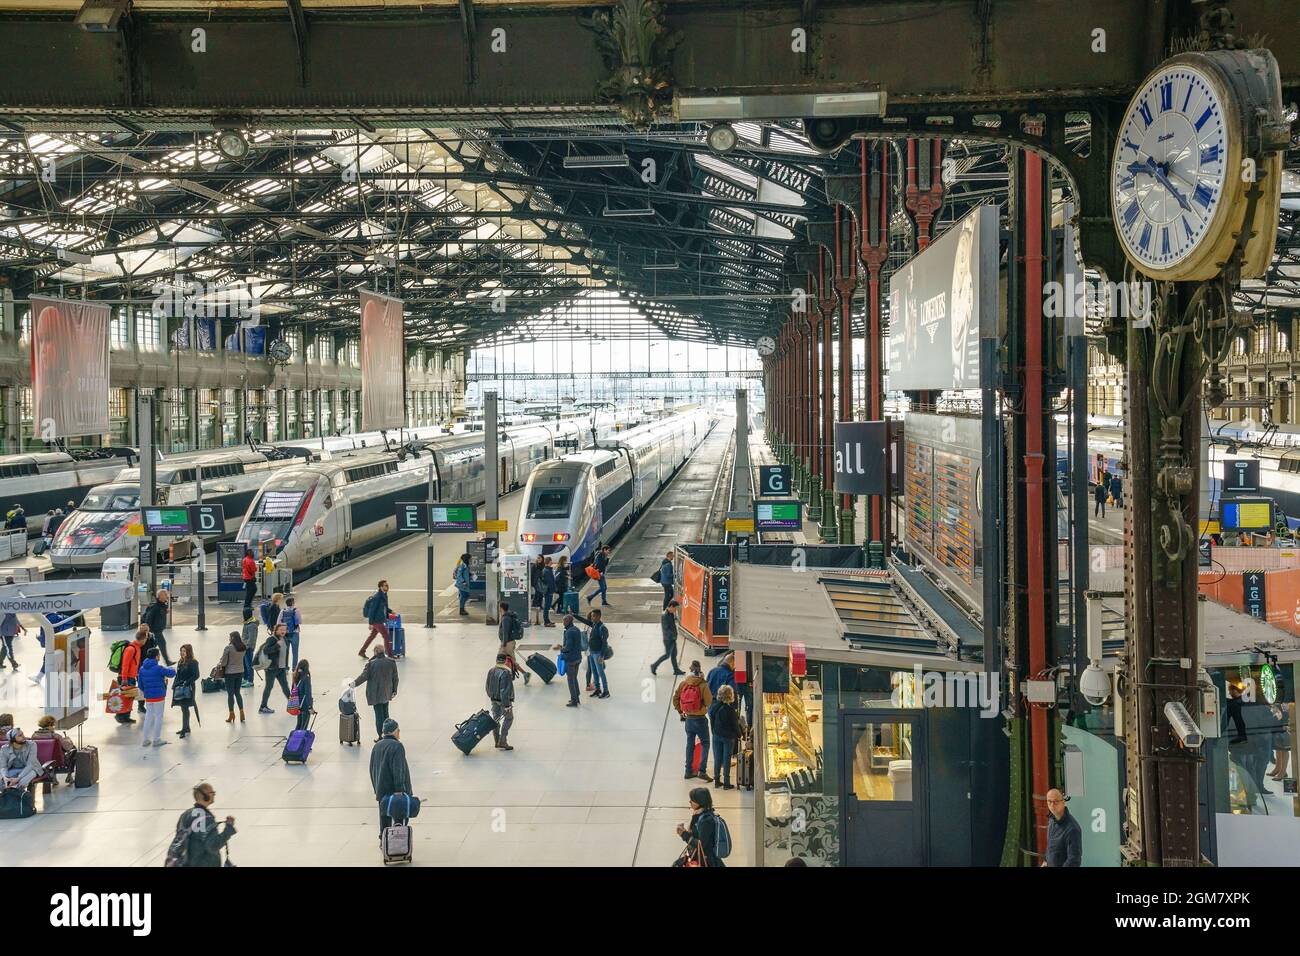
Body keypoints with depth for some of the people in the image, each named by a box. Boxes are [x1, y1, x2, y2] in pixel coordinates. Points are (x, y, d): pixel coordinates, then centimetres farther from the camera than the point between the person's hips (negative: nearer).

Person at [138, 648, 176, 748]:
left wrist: (143, 692, 28)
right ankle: (156, 740, 8)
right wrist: (172, 669, 14)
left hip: (148, 697, 6)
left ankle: (145, 740, 18)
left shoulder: (142, 669, 2)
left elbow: (140, 684, 10)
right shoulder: (158, 668, -17)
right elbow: (171, 673, -10)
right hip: (159, 696, -6)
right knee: (158, 717, 5)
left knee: (148, 716, 15)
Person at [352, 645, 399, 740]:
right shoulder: (391, 662, -4)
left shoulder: (371, 664, -17)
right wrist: (394, 690, 13)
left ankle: (381, 736, 8)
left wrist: (354, 683, 2)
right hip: (386, 692, 4)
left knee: (379, 714, 3)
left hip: (376, 694, -4)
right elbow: (395, 678, 3)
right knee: (385, 713, 19)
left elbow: (363, 676, -13)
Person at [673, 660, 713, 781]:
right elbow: (709, 701, -14)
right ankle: (702, 770, -5)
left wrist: (680, 711, 13)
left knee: (690, 744, 16)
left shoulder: (683, 684, -4)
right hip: (700, 719, -4)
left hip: (688, 718, 4)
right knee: (705, 744, 6)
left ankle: (689, 771, 20)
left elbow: (675, 698, 1)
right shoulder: (703, 685, -17)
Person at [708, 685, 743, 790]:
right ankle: (726, 783, 8)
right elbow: (735, 724, -13)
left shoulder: (713, 706, -6)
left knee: (717, 758, 14)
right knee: (727, 759, 4)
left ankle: (717, 780, 21)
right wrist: (739, 735, 4)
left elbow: (711, 721, 4)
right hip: (728, 737, -4)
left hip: (716, 735, 4)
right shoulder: (730, 710, -21)